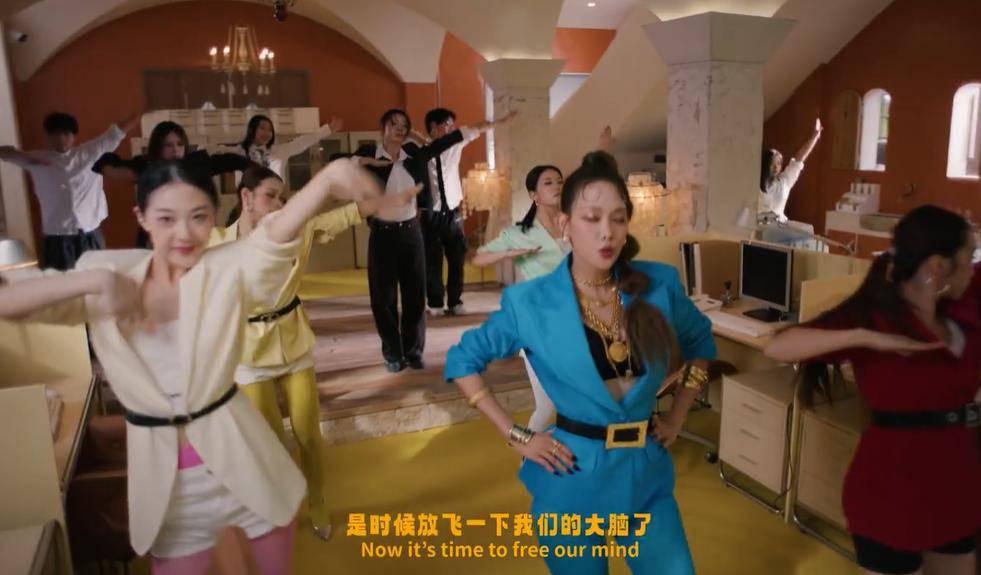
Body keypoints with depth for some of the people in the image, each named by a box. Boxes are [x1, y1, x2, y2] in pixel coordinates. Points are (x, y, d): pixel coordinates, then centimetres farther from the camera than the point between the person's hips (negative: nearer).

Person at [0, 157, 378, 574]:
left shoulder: (229, 270, -15)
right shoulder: (111, 277, -6)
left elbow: (276, 237, -36)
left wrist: (329, 176, -57)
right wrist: (94, 280, -29)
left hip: (236, 452, -2)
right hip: (160, 467, 2)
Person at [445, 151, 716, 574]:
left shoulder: (658, 285, -6)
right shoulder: (532, 302, -13)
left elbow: (701, 342, 14)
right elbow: (462, 361, -2)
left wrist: (677, 416, 8)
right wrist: (516, 436, -6)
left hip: (647, 474, 3)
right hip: (574, 479, -2)